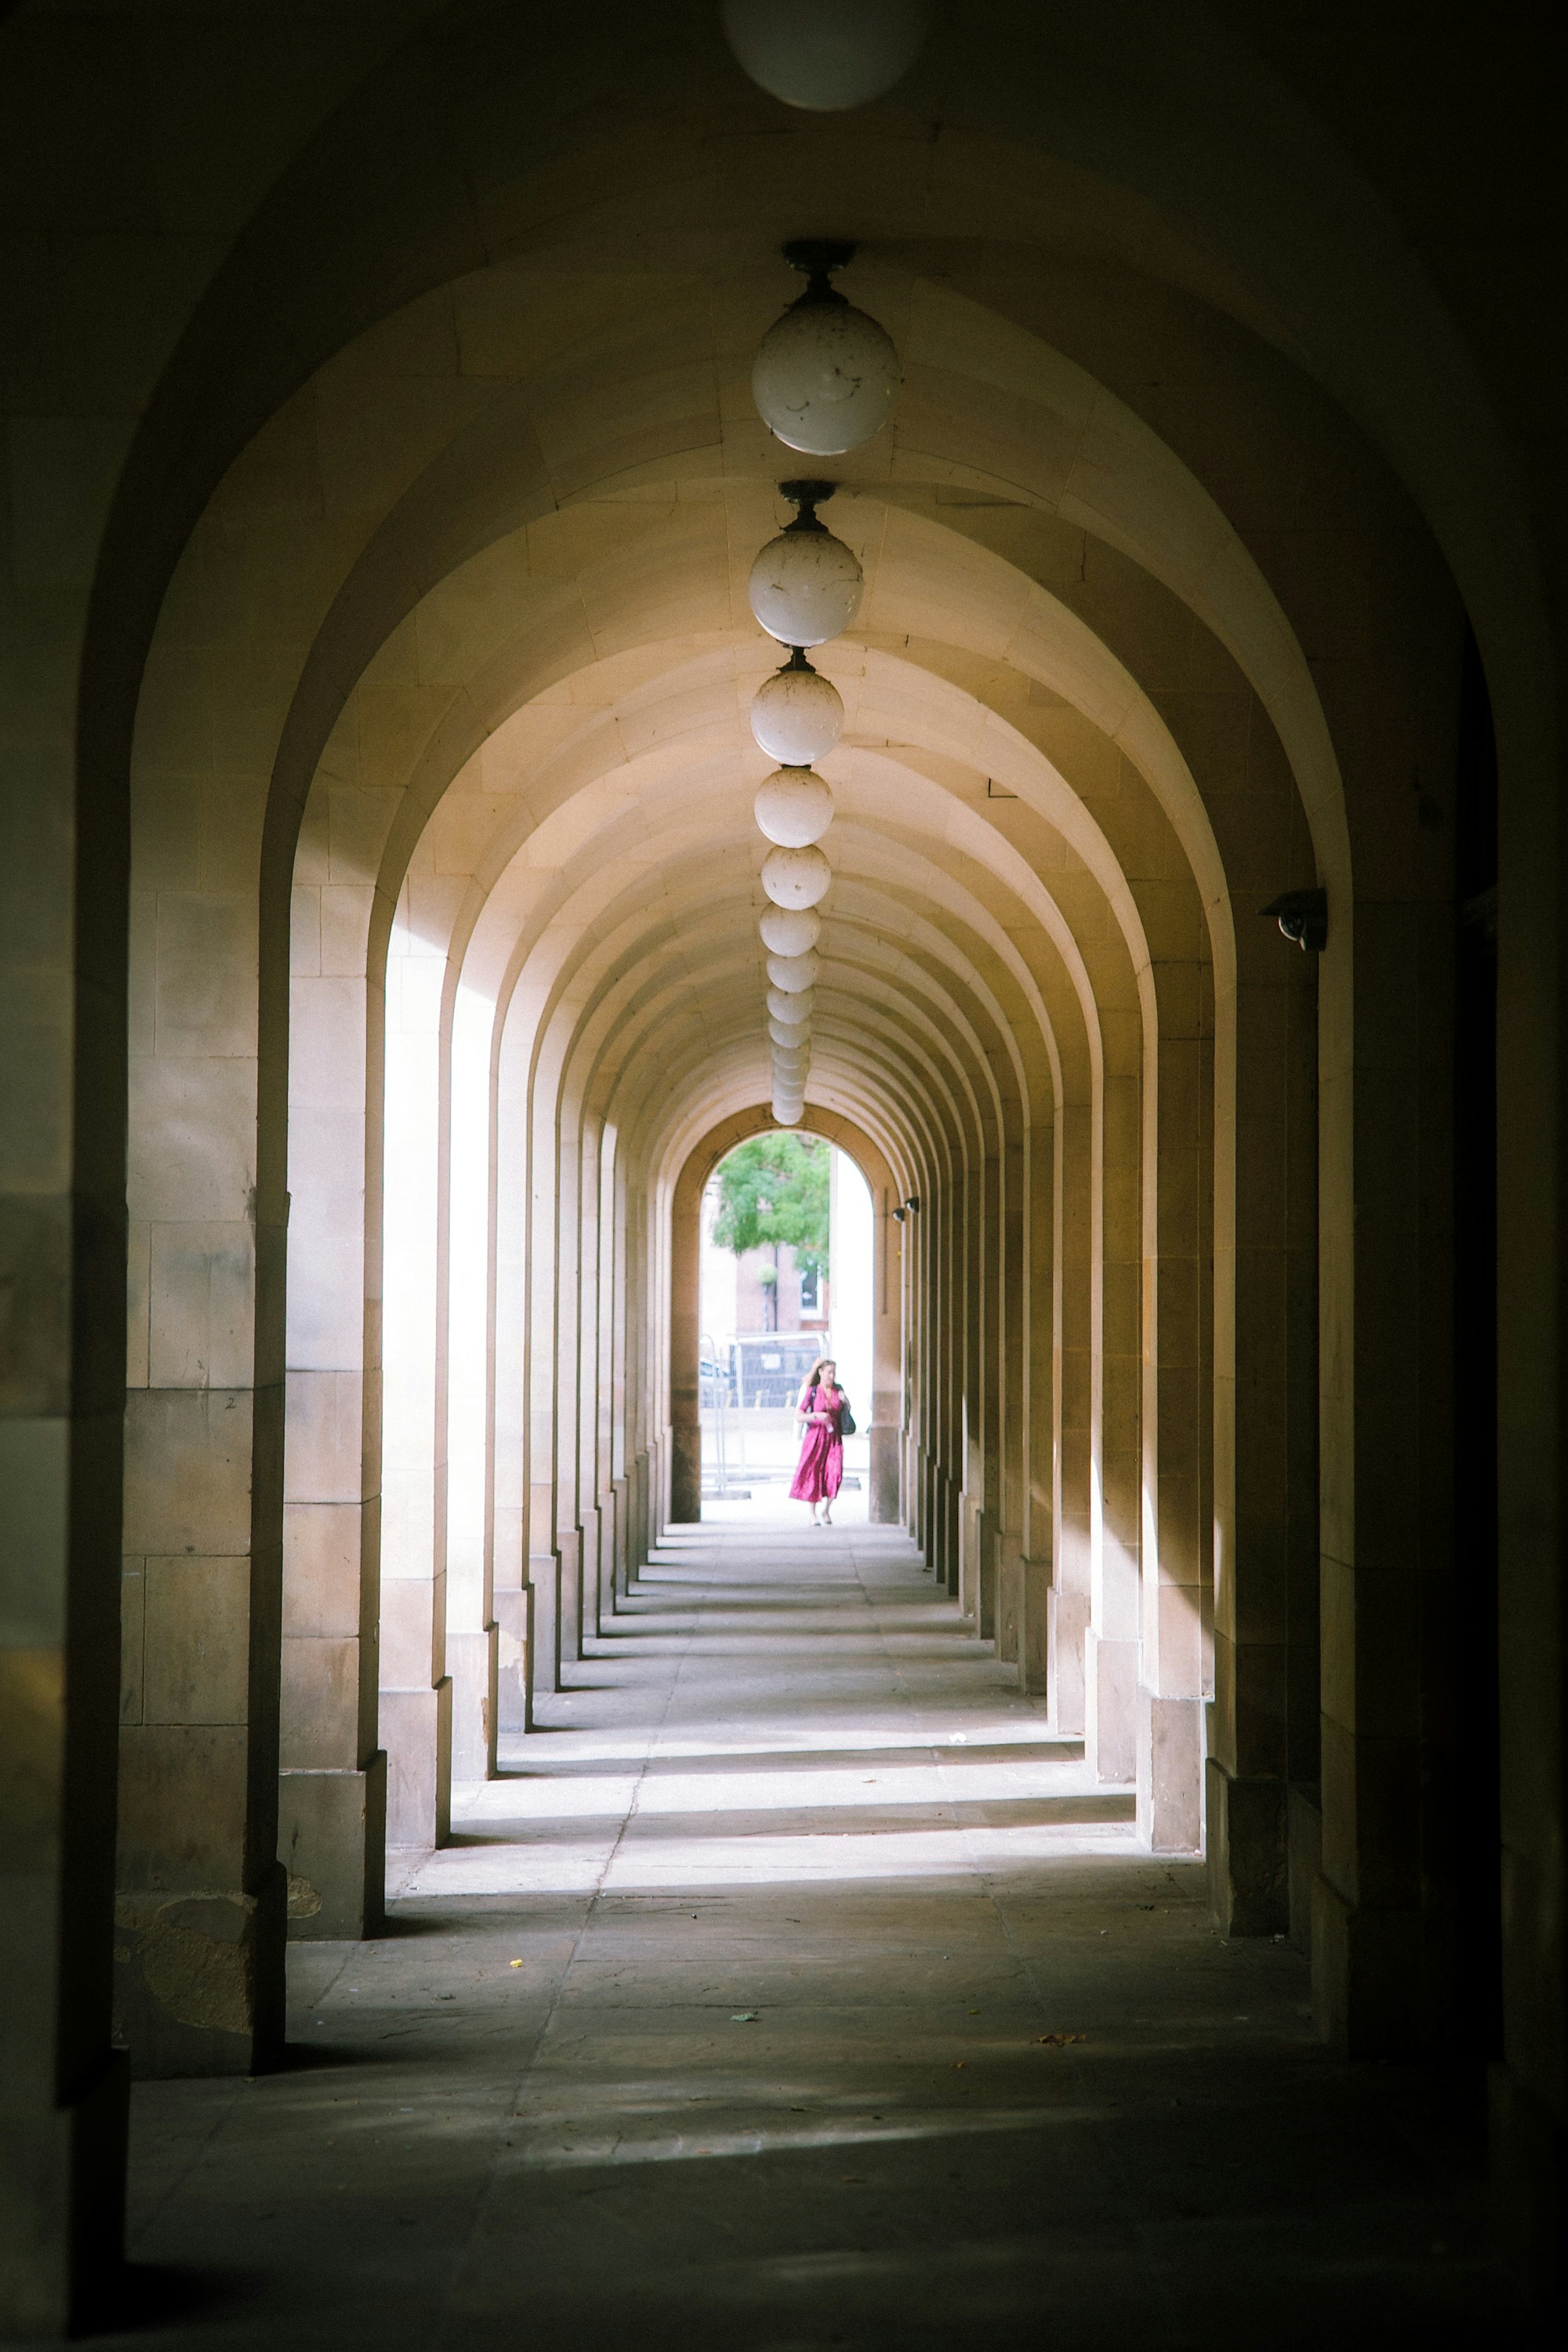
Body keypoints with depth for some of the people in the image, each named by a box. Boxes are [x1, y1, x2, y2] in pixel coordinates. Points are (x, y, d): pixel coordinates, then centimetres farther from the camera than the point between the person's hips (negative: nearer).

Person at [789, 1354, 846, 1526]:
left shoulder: (838, 1390, 7)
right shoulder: (812, 1392, -4)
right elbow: (798, 1416, -7)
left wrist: (845, 1401, -2)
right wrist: (816, 1415, -22)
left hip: (834, 1438, 3)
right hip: (815, 1436, -3)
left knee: (835, 1472, -11)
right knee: (813, 1473, -1)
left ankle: (826, 1510, 7)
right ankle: (813, 1514, 11)